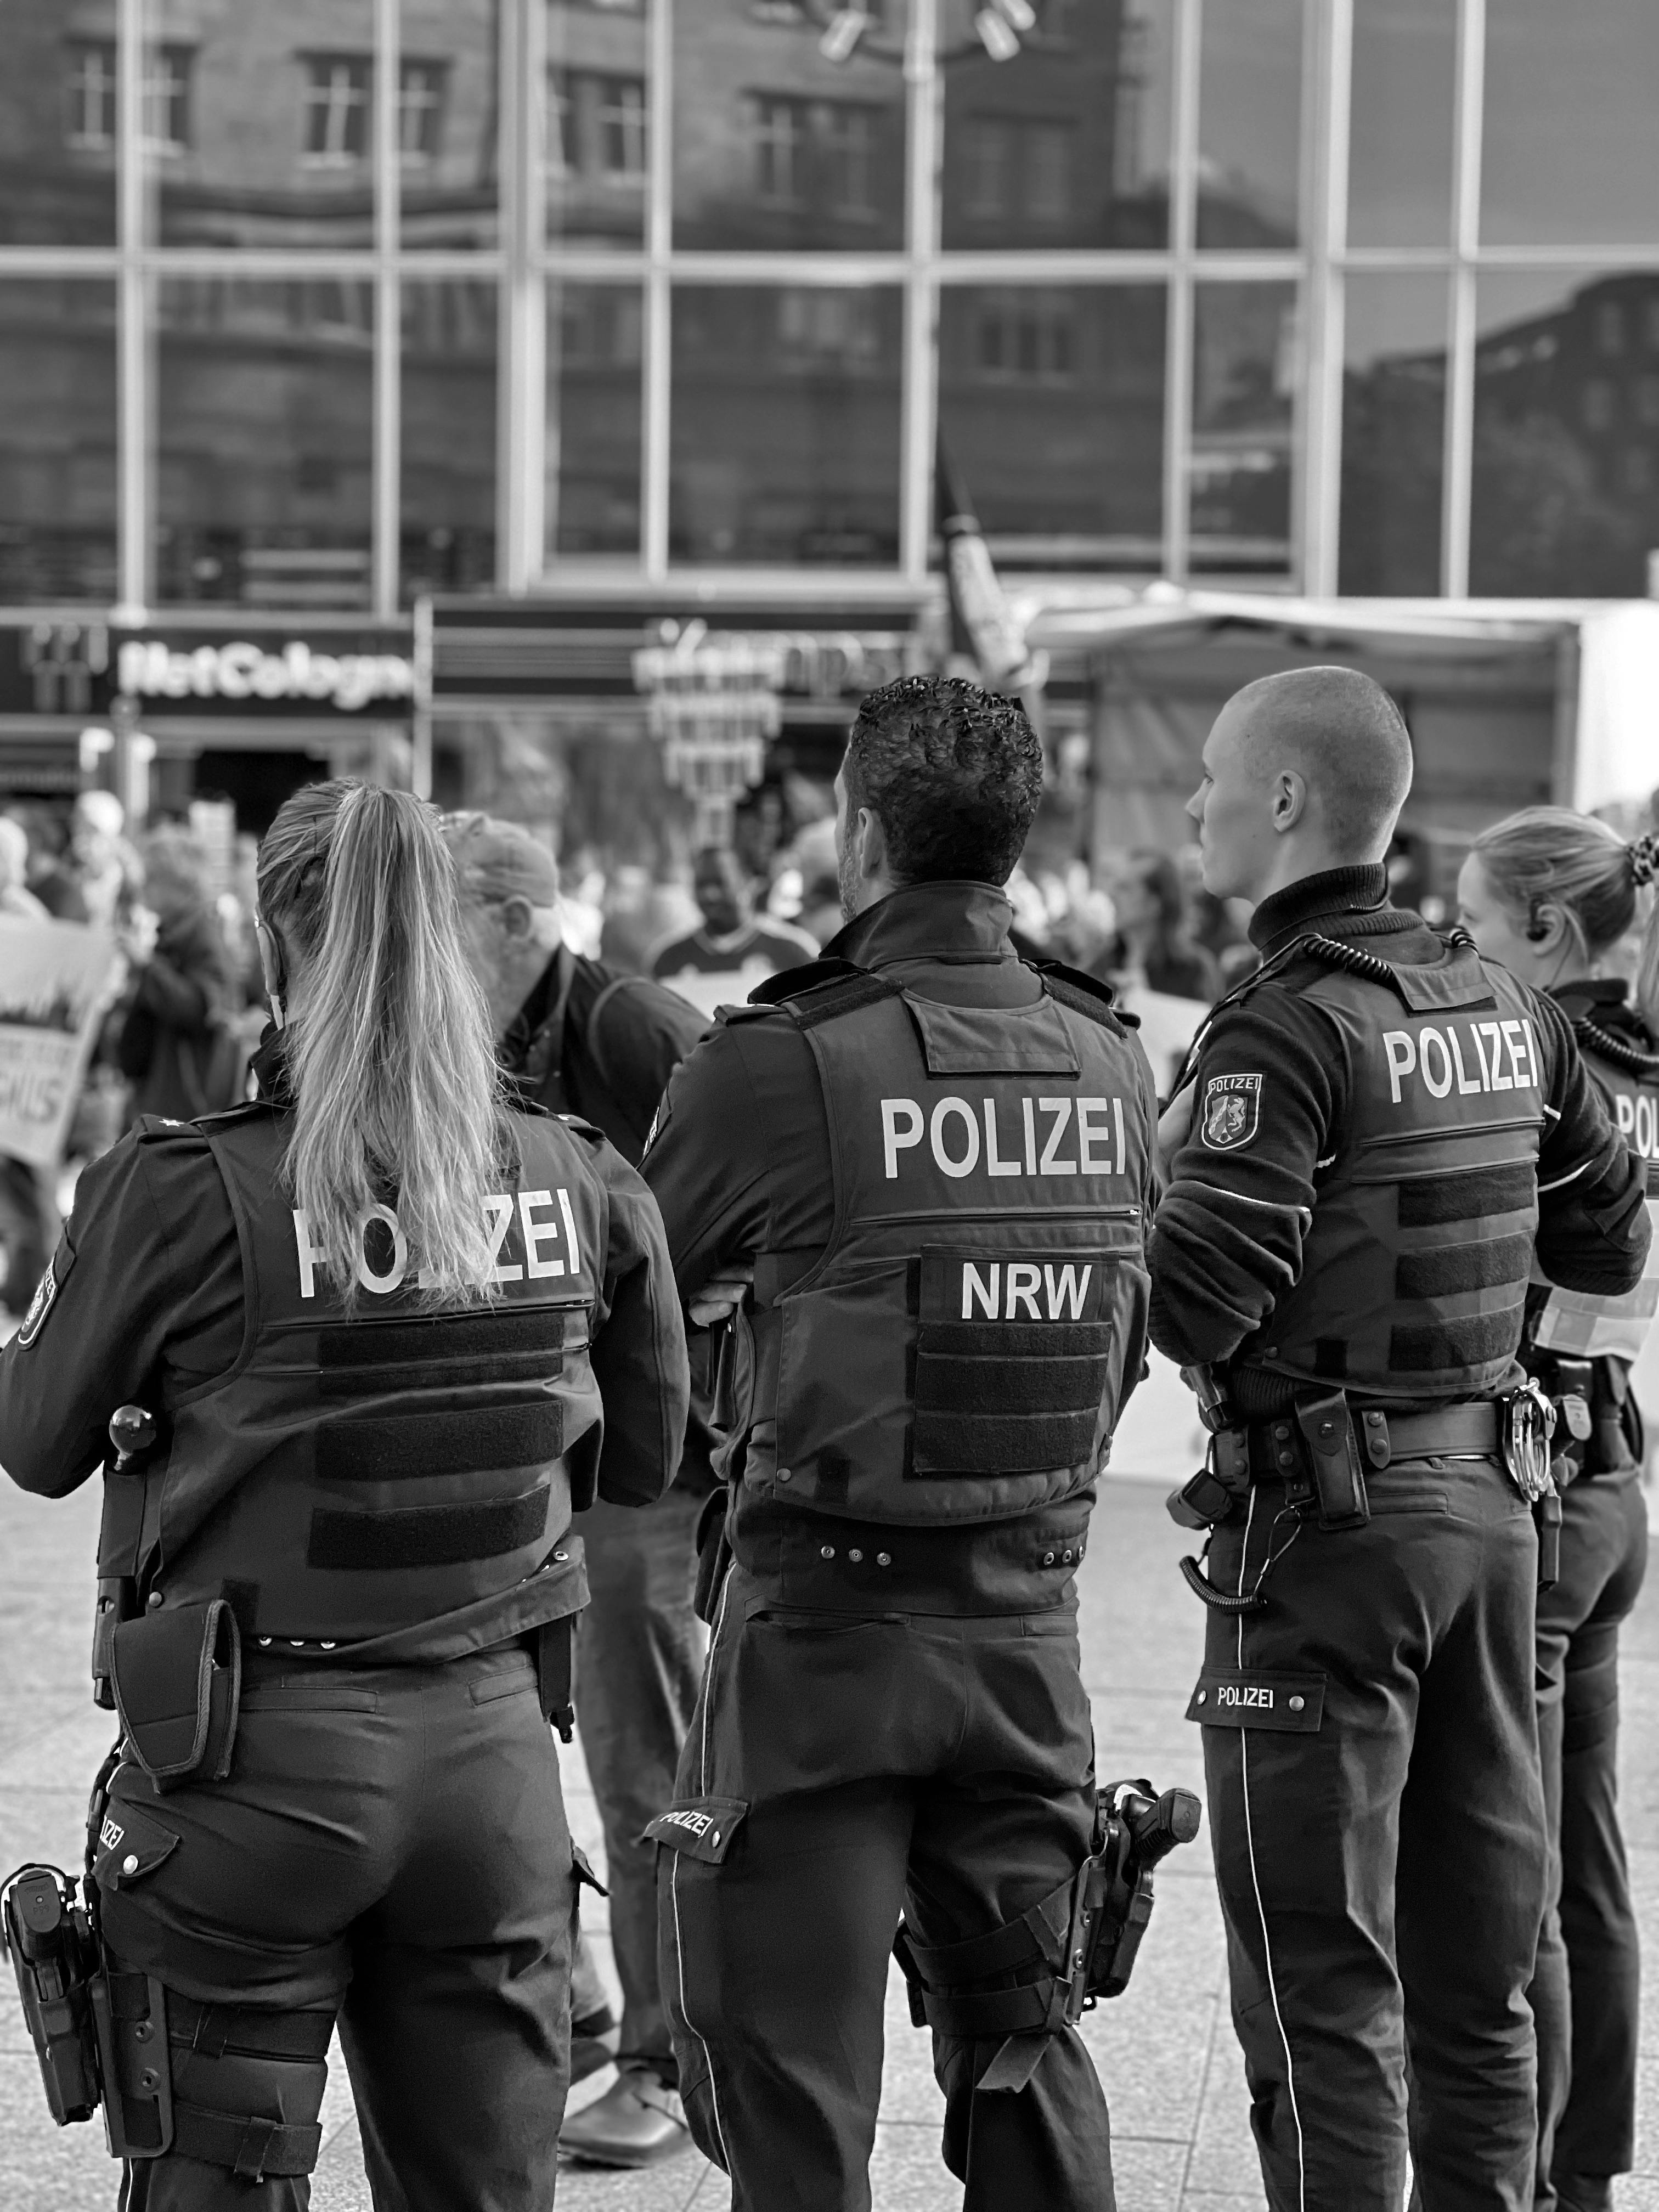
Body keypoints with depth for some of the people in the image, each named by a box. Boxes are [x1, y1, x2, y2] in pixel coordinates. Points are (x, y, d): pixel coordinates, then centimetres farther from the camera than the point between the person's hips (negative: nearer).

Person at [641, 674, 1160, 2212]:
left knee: (788, 2065, 5)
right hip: (1030, 1614, 5)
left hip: (822, 1617, -5)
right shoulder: (1108, 1060, 1)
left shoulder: (779, 1062, -15)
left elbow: (635, 1286, 0)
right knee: (1024, 2041, 17)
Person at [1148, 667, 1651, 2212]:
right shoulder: (1507, 1010, 7)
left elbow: (1193, 1304, -22)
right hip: (1492, 1497, 7)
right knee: (1475, 1959, 15)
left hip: (1325, 1517, -7)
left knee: (1318, 1975, -1)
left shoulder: (1291, 1027, -16)